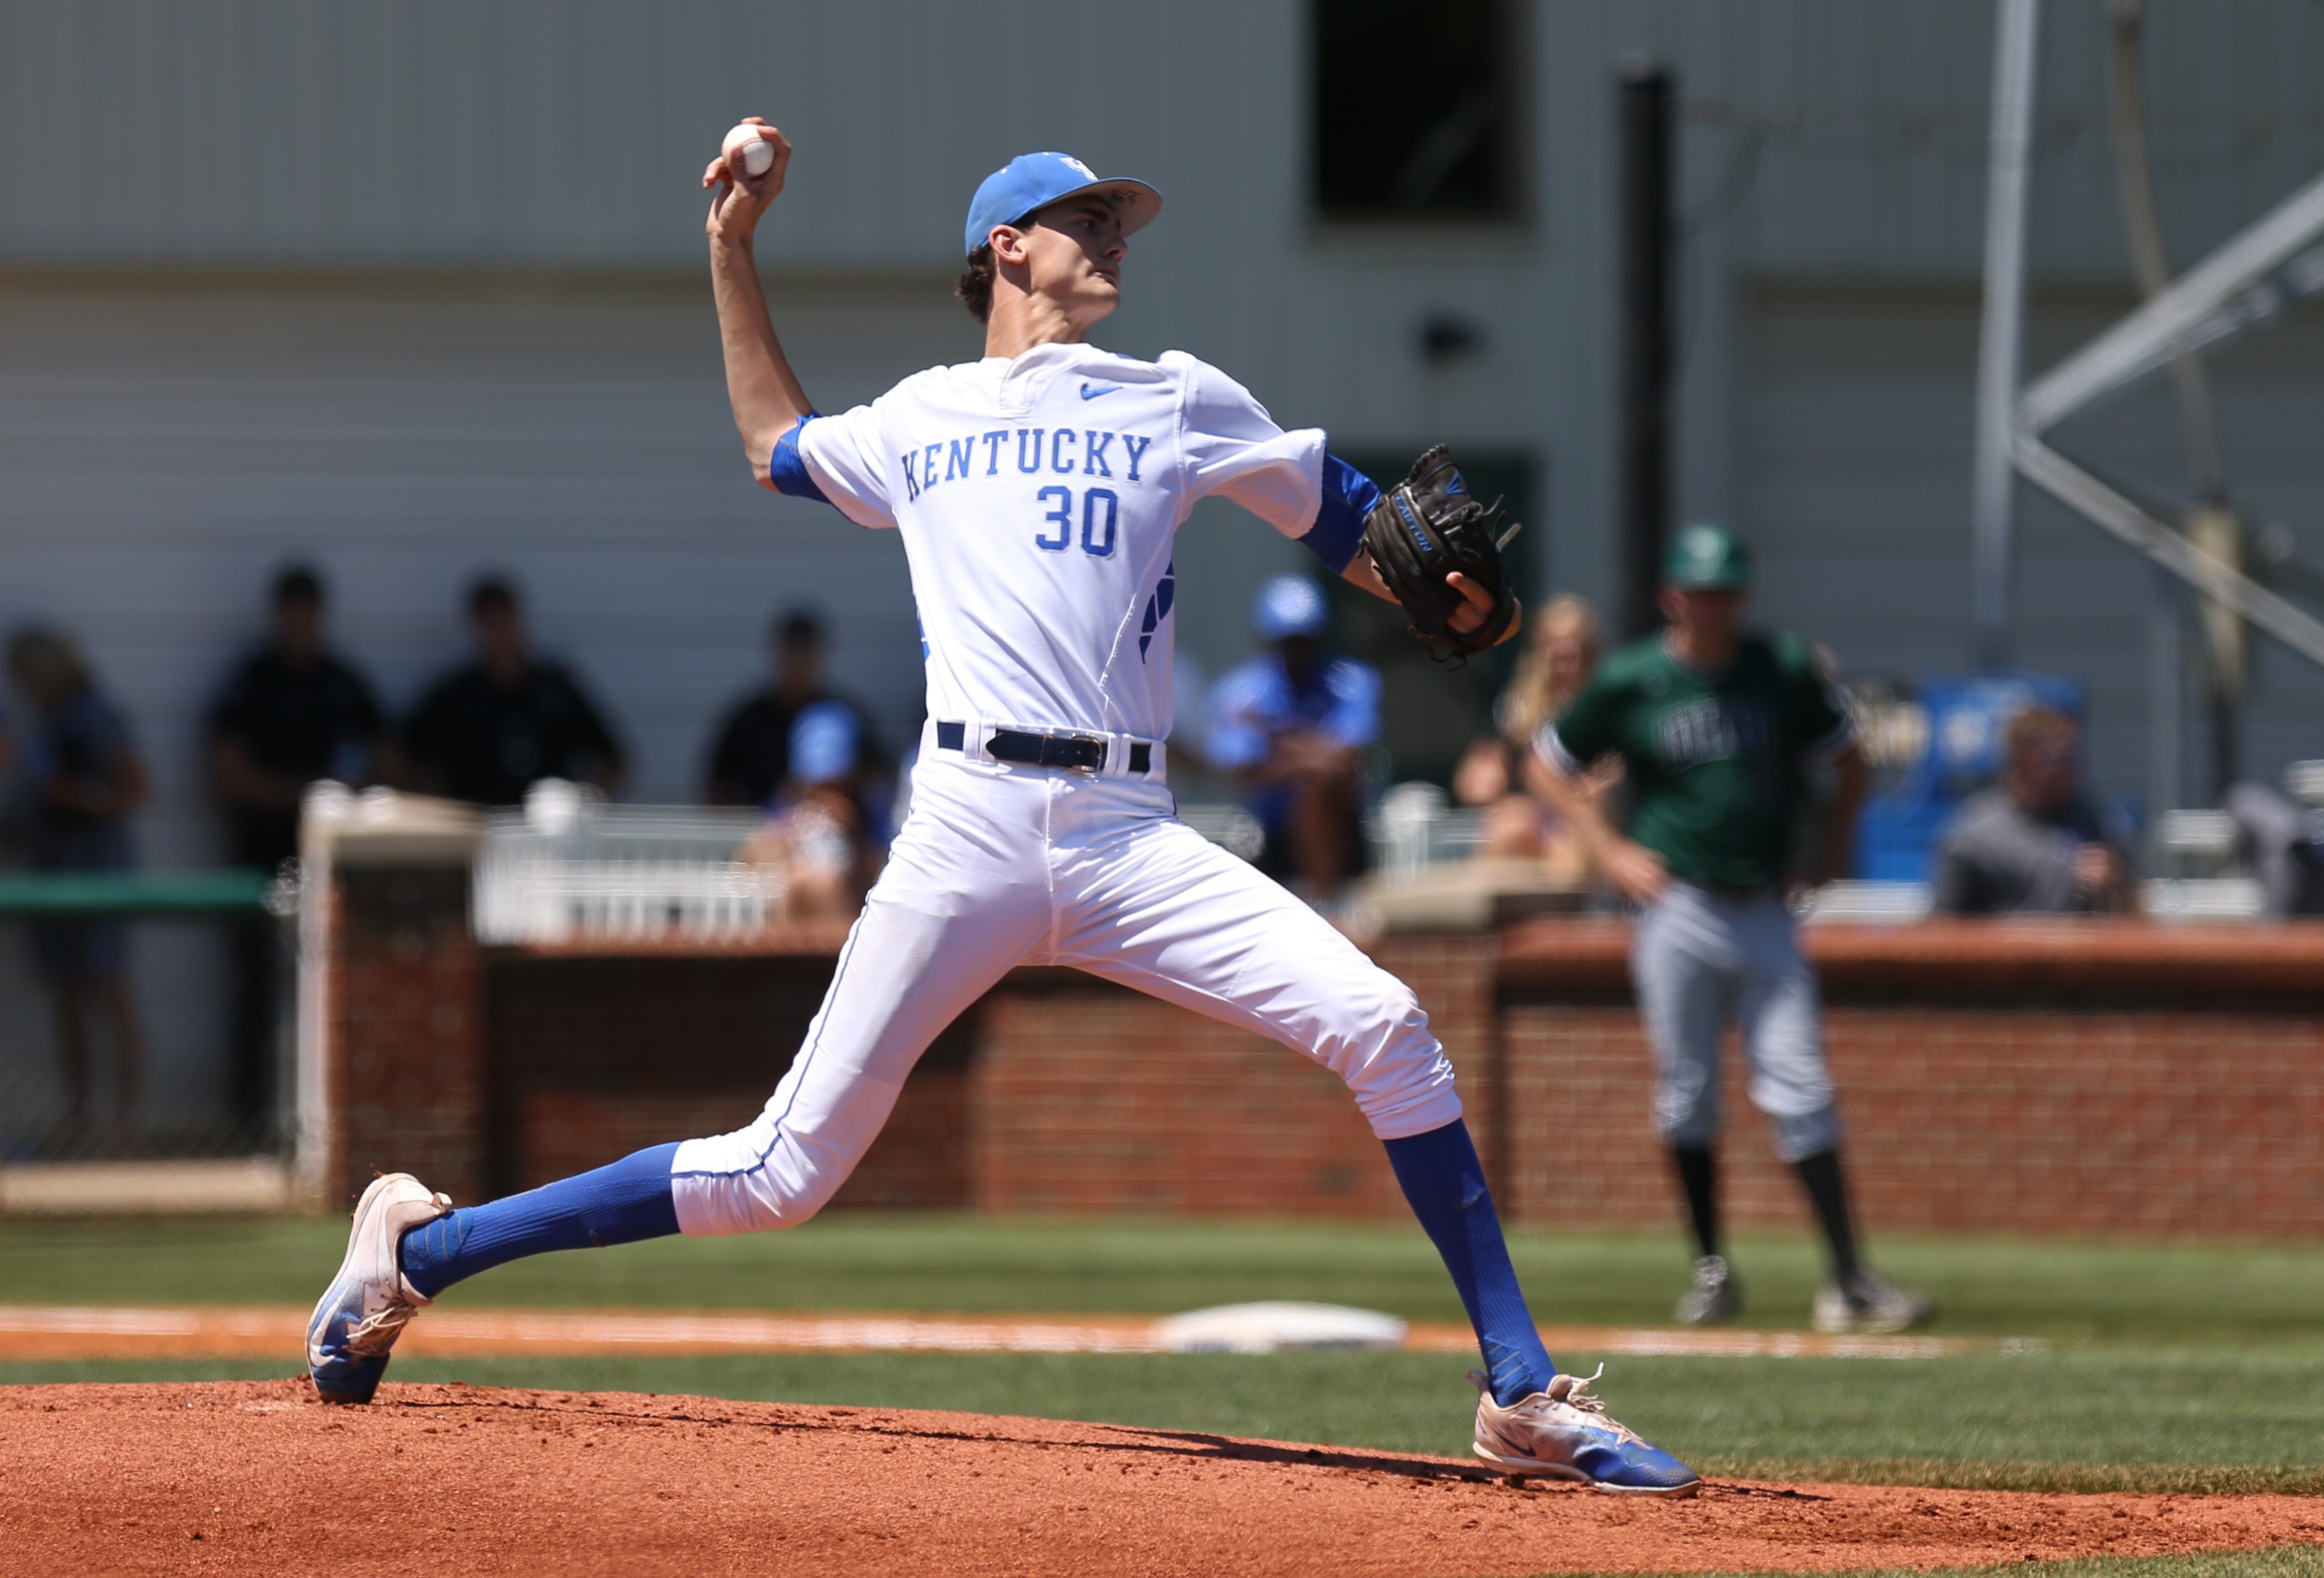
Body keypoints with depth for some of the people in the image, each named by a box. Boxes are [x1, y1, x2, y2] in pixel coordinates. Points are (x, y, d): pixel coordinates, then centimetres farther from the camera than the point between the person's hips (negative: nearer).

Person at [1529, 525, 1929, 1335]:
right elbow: (1552, 767, 11)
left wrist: (1833, 848, 6)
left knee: (1801, 1092, -5)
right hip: (1678, 913, -1)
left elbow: (1846, 760, 17)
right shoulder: (1629, 683, -1)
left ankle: (1850, 1279, -6)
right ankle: (1711, 1268, 16)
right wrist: (1608, 850, 2)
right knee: (1686, 1093, 4)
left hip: (1764, 912, 1)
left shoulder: (1784, 672, 3)